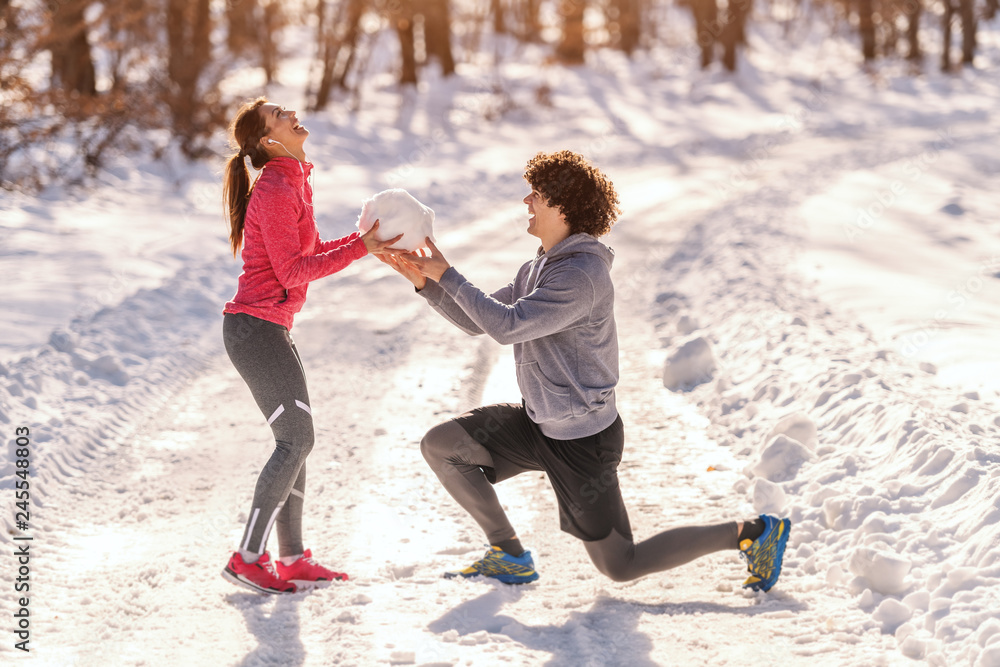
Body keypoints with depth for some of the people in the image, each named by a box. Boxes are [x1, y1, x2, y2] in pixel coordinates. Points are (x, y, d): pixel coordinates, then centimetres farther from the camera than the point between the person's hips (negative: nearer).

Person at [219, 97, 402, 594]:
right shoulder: (275, 191, -16)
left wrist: (367, 241, 6)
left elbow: (313, 251, 18)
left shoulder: (294, 182, 15)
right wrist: (360, 248, -19)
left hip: (267, 328, 10)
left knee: (295, 439, 11)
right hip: (257, 328, -10)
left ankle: (292, 558, 17)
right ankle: (248, 558, -1)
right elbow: (293, 271, -19)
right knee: (296, 440, -7)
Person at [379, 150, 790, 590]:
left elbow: (507, 326, -30)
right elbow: (479, 321, 10)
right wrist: (426, 282, -2)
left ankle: (751, 533, 11)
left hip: (582, 437, -9)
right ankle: (509, 557, 13)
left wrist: (447, 275, -23)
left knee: (620, 566, -1)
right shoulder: (538, 269, 6)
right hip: (537, 422, 9)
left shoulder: (582, 275, -24)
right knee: (440, 446, 1)